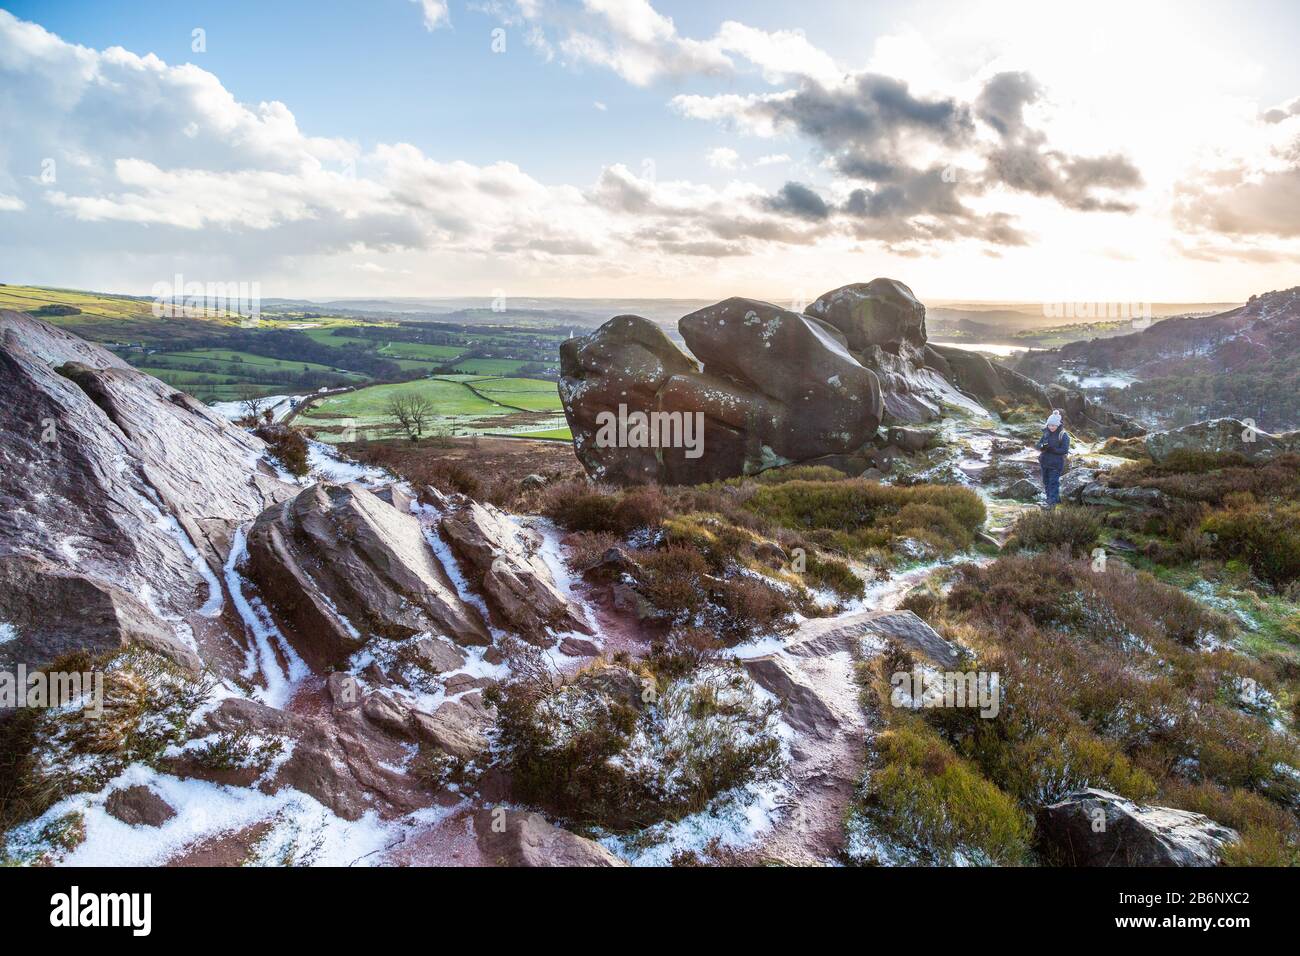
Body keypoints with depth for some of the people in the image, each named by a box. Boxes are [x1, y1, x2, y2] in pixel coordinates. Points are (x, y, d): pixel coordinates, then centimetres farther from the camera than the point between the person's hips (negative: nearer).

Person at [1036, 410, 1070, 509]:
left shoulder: (1063, 435, -10)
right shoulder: (1046, 433, 6)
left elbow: (1065, 450, -15)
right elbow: (1038, 445, 5)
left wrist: (1052, 449, -24)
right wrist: (1043, 446, -18)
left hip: (1056, 464, -6)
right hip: (1045, 462, 6)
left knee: (1053, 482, -11)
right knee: (1046, 482, 14)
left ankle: (1052, 502, -12)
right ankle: (1056, 499, 29)